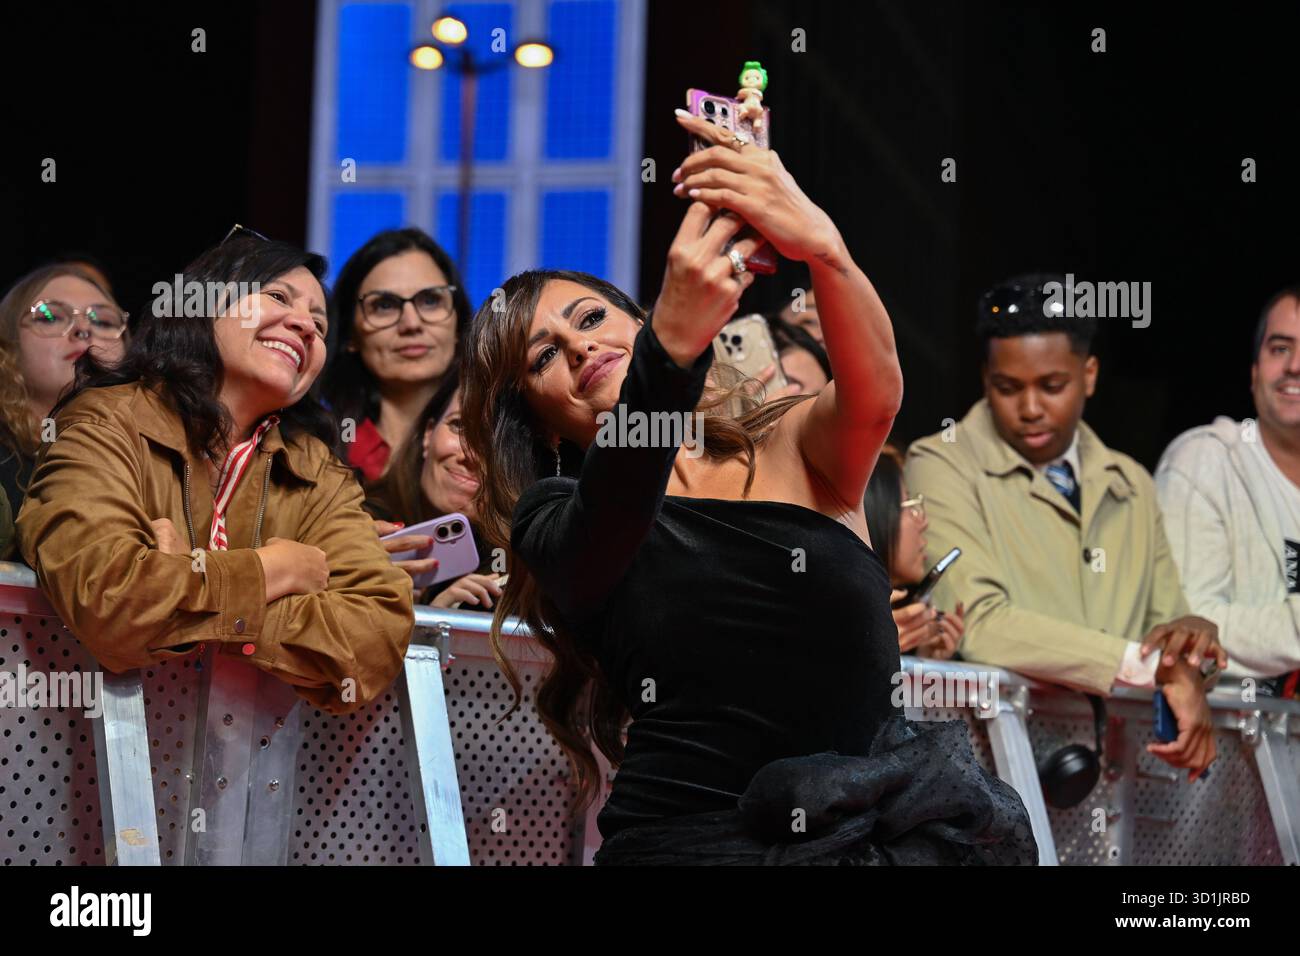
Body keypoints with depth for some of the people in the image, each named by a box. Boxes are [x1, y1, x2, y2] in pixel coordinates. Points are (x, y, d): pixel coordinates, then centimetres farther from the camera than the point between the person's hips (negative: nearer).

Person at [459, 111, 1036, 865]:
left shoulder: (795, 448, 12)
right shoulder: (555, 521, 8)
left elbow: (872, 392, -9)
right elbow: (612, 514, -14)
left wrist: (821, 244, -29)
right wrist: (673, 341, -31)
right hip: (698, 835, 0)